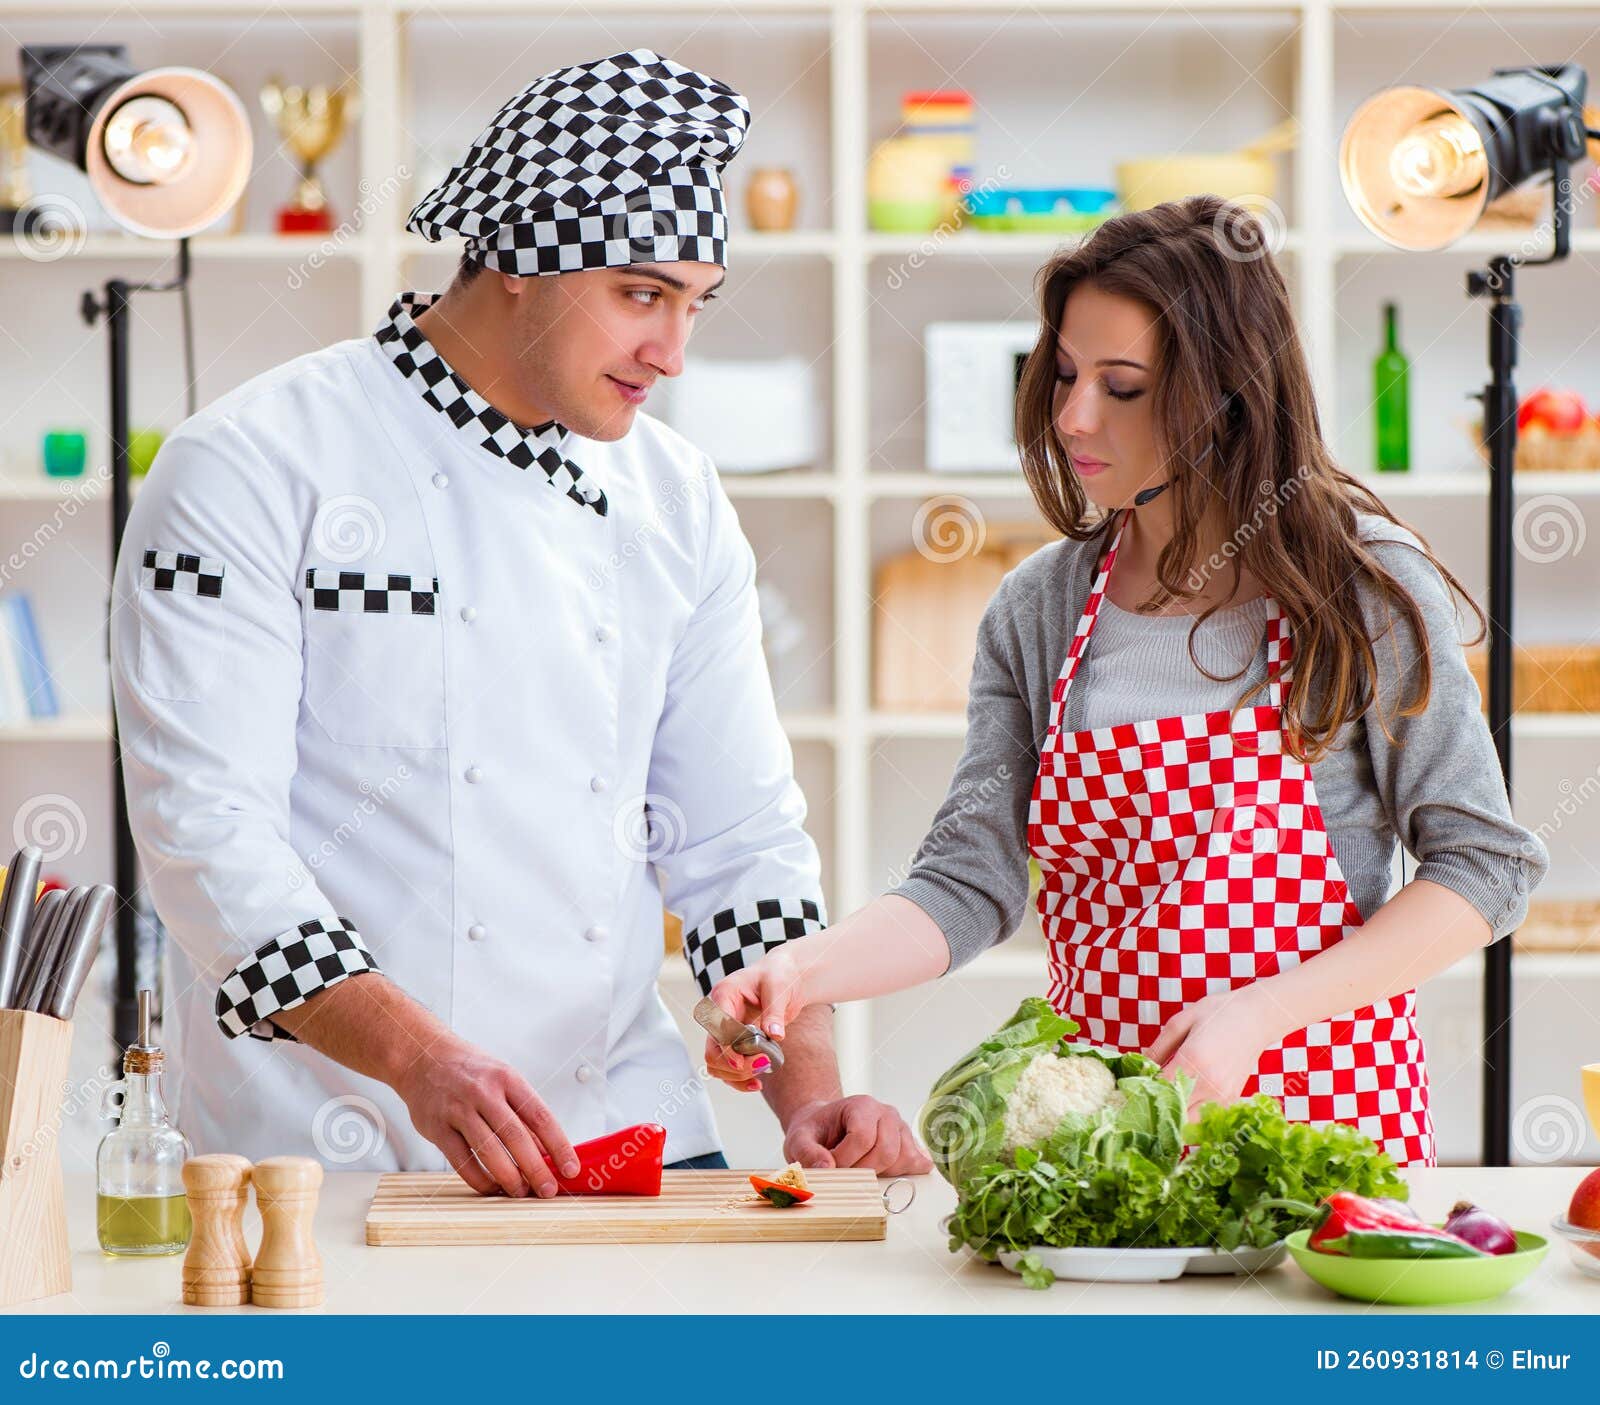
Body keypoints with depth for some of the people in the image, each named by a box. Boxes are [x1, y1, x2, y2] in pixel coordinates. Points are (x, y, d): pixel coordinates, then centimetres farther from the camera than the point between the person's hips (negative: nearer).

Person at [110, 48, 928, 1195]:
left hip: (626, 1133, 4)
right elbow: (208, 826, -12)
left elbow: (739, 832, 14)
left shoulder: (678, 501, 13)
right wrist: (420, 1057, -23)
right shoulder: (249, 469, -5)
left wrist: (809, 1090, -1)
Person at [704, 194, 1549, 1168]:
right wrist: (803, 972, -16)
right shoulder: (1040, 612, 8)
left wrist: (1259, 1012, -13)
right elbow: (972, 884, 2)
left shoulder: (1365, 586, -3)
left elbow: (1485, 865, -4)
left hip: (1327, 1097, -3)